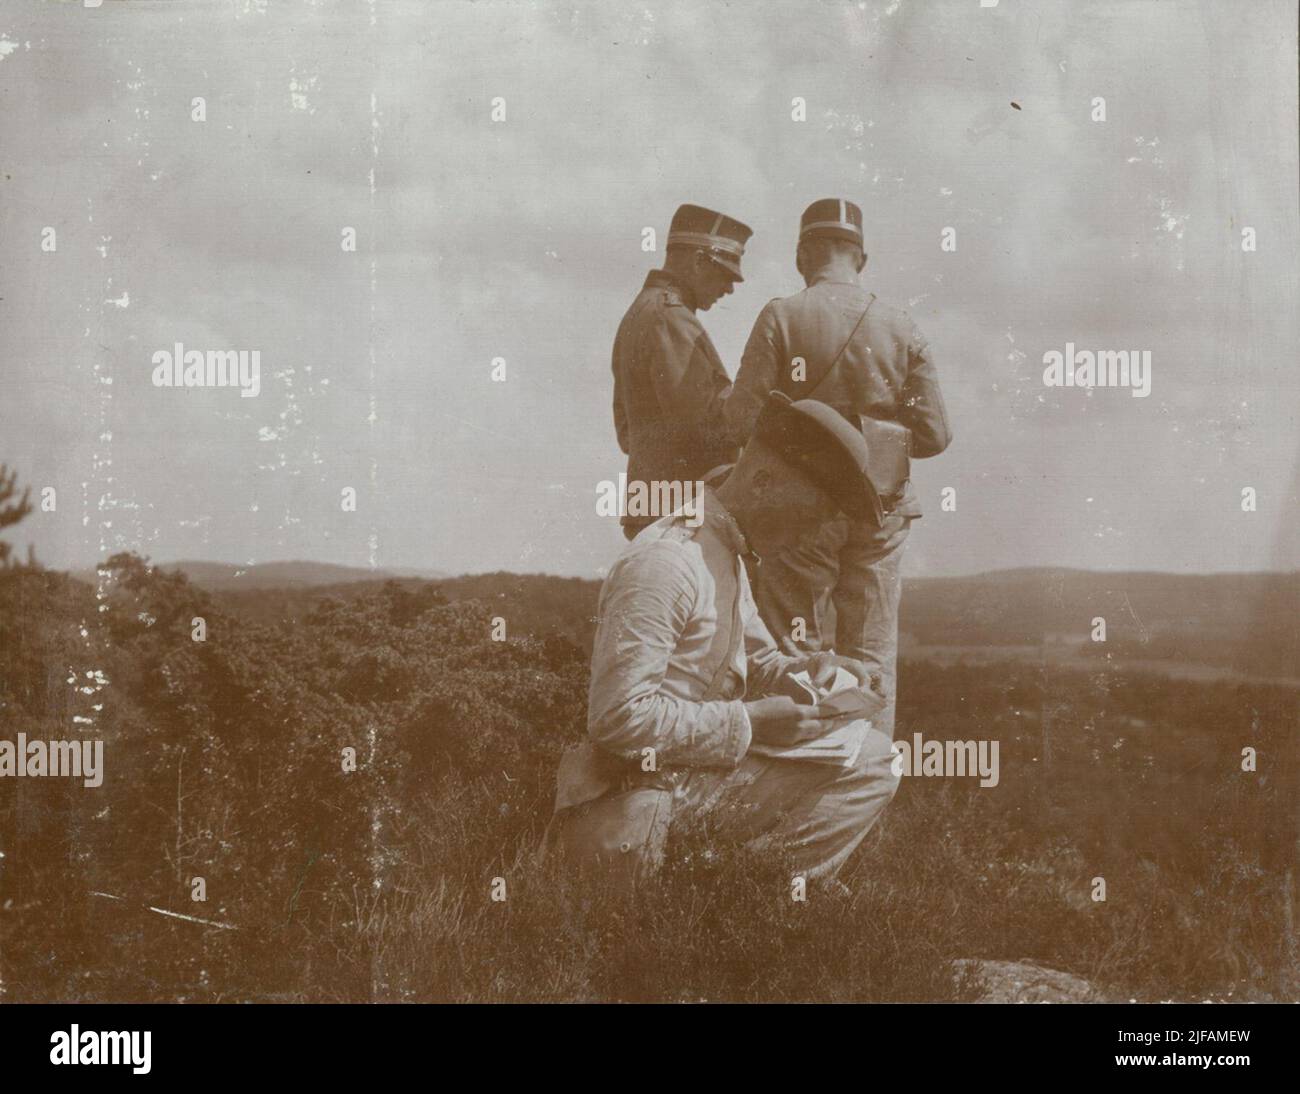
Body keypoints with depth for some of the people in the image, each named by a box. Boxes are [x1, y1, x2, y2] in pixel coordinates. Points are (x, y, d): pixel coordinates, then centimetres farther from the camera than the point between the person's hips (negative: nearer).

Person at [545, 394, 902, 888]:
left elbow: (757, 661, 23)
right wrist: (749, 721, -19)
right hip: (641, 792, -10)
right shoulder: (664, 563, -20)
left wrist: (810, 670, 0)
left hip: (710, 770, 10)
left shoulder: (728, 553, 13)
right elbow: (619, 716, -24)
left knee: (873, 759, -1)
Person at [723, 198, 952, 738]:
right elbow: (934, 434, 0)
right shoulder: (901, 328, 3)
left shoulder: (781, 317, -6)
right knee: (872, 657, 9)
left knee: (794, 653, 6)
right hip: (881, 510, 3)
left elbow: (743, 421, -11)